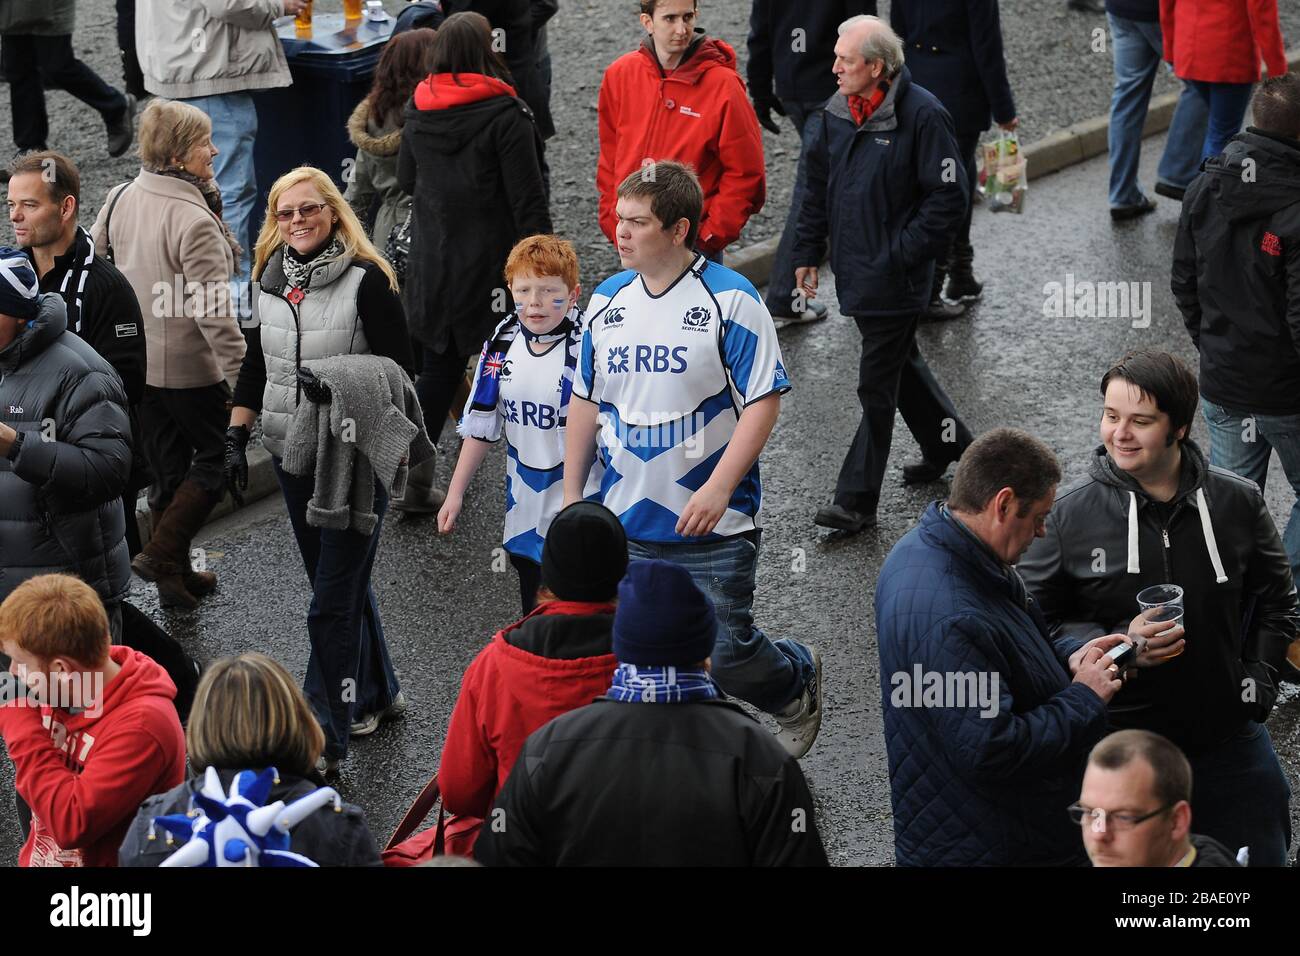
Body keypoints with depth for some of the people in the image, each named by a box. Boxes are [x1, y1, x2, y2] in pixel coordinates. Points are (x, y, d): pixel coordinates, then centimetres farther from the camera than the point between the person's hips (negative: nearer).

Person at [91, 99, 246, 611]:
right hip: (190, 367, -8)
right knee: (216, 458, 12)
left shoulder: (119, 199, -1)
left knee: (166, 469, 19)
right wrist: (242, 377, -20)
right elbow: (214, 313, -25)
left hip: (134, 362, 8)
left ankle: (175, 575, 28)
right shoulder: (194, 221, -25)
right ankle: (162, 554, 2)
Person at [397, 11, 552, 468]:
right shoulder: (506, 115, -14)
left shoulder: (417, 112, 3)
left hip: (431, 265, 5)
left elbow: (407, 181, 18)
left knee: (437, 370, 14)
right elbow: (528, 200, -14)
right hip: (491, 267, -5)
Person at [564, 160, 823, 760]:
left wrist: (719, 489, -21)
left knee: (726, 655, 1)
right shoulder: (607, 300, 7)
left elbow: (764, 401, -12)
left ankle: (798, 679, 33)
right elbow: (585, 401, 15)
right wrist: (572, 496, 11)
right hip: (624, 525, 5)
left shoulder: (730, 300, -10)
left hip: (713, 528, -5)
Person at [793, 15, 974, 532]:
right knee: (899, 361, 22)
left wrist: (900, 255, -18)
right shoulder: (835, 114, 5)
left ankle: (856, 500, 2)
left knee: (877, 384, -3)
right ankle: (948, 444, 43)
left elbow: (949, 198, -16)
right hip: (856, 271, 8)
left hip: (896, 276, -8)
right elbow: (818, 188, 15)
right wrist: (808, 253, 12)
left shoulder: (921, 115, -17)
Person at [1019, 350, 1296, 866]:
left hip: (1227, 743, 2)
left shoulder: (1238, 503, -4)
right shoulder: (1068, 513, -9)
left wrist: (1256, 684, -1)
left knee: (1259, 853, 13)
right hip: (1115, 743, -2)